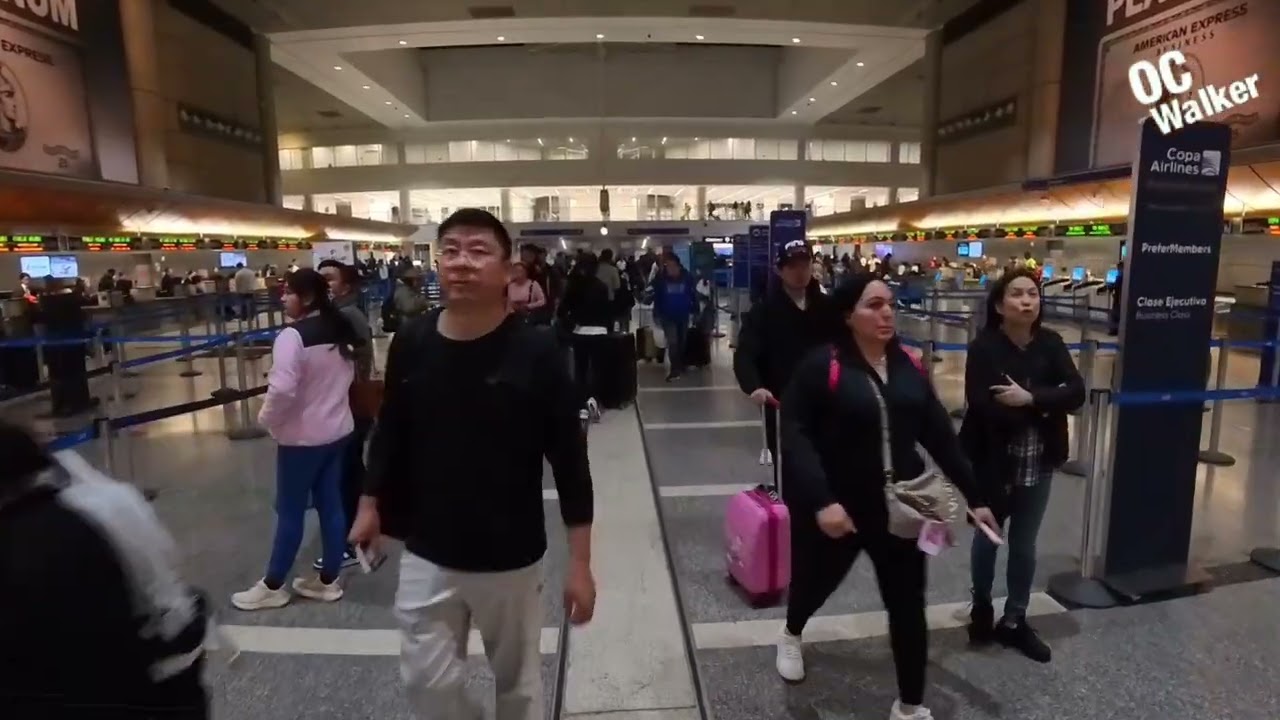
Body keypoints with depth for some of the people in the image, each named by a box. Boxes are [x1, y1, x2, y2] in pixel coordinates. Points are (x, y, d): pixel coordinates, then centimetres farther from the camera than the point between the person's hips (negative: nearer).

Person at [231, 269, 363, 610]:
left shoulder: (293, 336, -20)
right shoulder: (340, 331, 5)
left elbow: (282, 389, -26)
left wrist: (266, 418, -8)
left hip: (302, 437, -7)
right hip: (338, 430, 7)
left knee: (290, 511, 7)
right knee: (331, 505, 13)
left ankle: (273, 586, 24)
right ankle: (328, 580, 25)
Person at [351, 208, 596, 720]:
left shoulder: (535, 351, -17)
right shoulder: (411, 344, -6)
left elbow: (569, 461, -13)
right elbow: (390, 432, 9)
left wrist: (580, 562, -12)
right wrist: (371, 503, 11)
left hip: (510, 557, -2)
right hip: (427, 554, 3)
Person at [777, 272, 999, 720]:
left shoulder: (908, 367, 0)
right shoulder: (822, 365, -16)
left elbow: (940, 435, 6)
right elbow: (795, 435, -20)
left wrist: (973, 497, 7)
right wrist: (820, 501, -29)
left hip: (899, 507, 3)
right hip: (836, 506, -3)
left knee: (908, 606, 8)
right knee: (815, 579, 21)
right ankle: (791, 635, 56)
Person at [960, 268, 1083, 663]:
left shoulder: (1051, 344, -2)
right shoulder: (984, 348, -15)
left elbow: (1076, 393, -11)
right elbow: (984, 408, -23)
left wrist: (1030, 398, -25)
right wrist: (1043, 408, -15)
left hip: (1038, 465, 4)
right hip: (993, 462, -3)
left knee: (1024, 546, 15)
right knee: (988, 538, 15)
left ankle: (1014, 621, 32)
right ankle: (981, 605, 39)